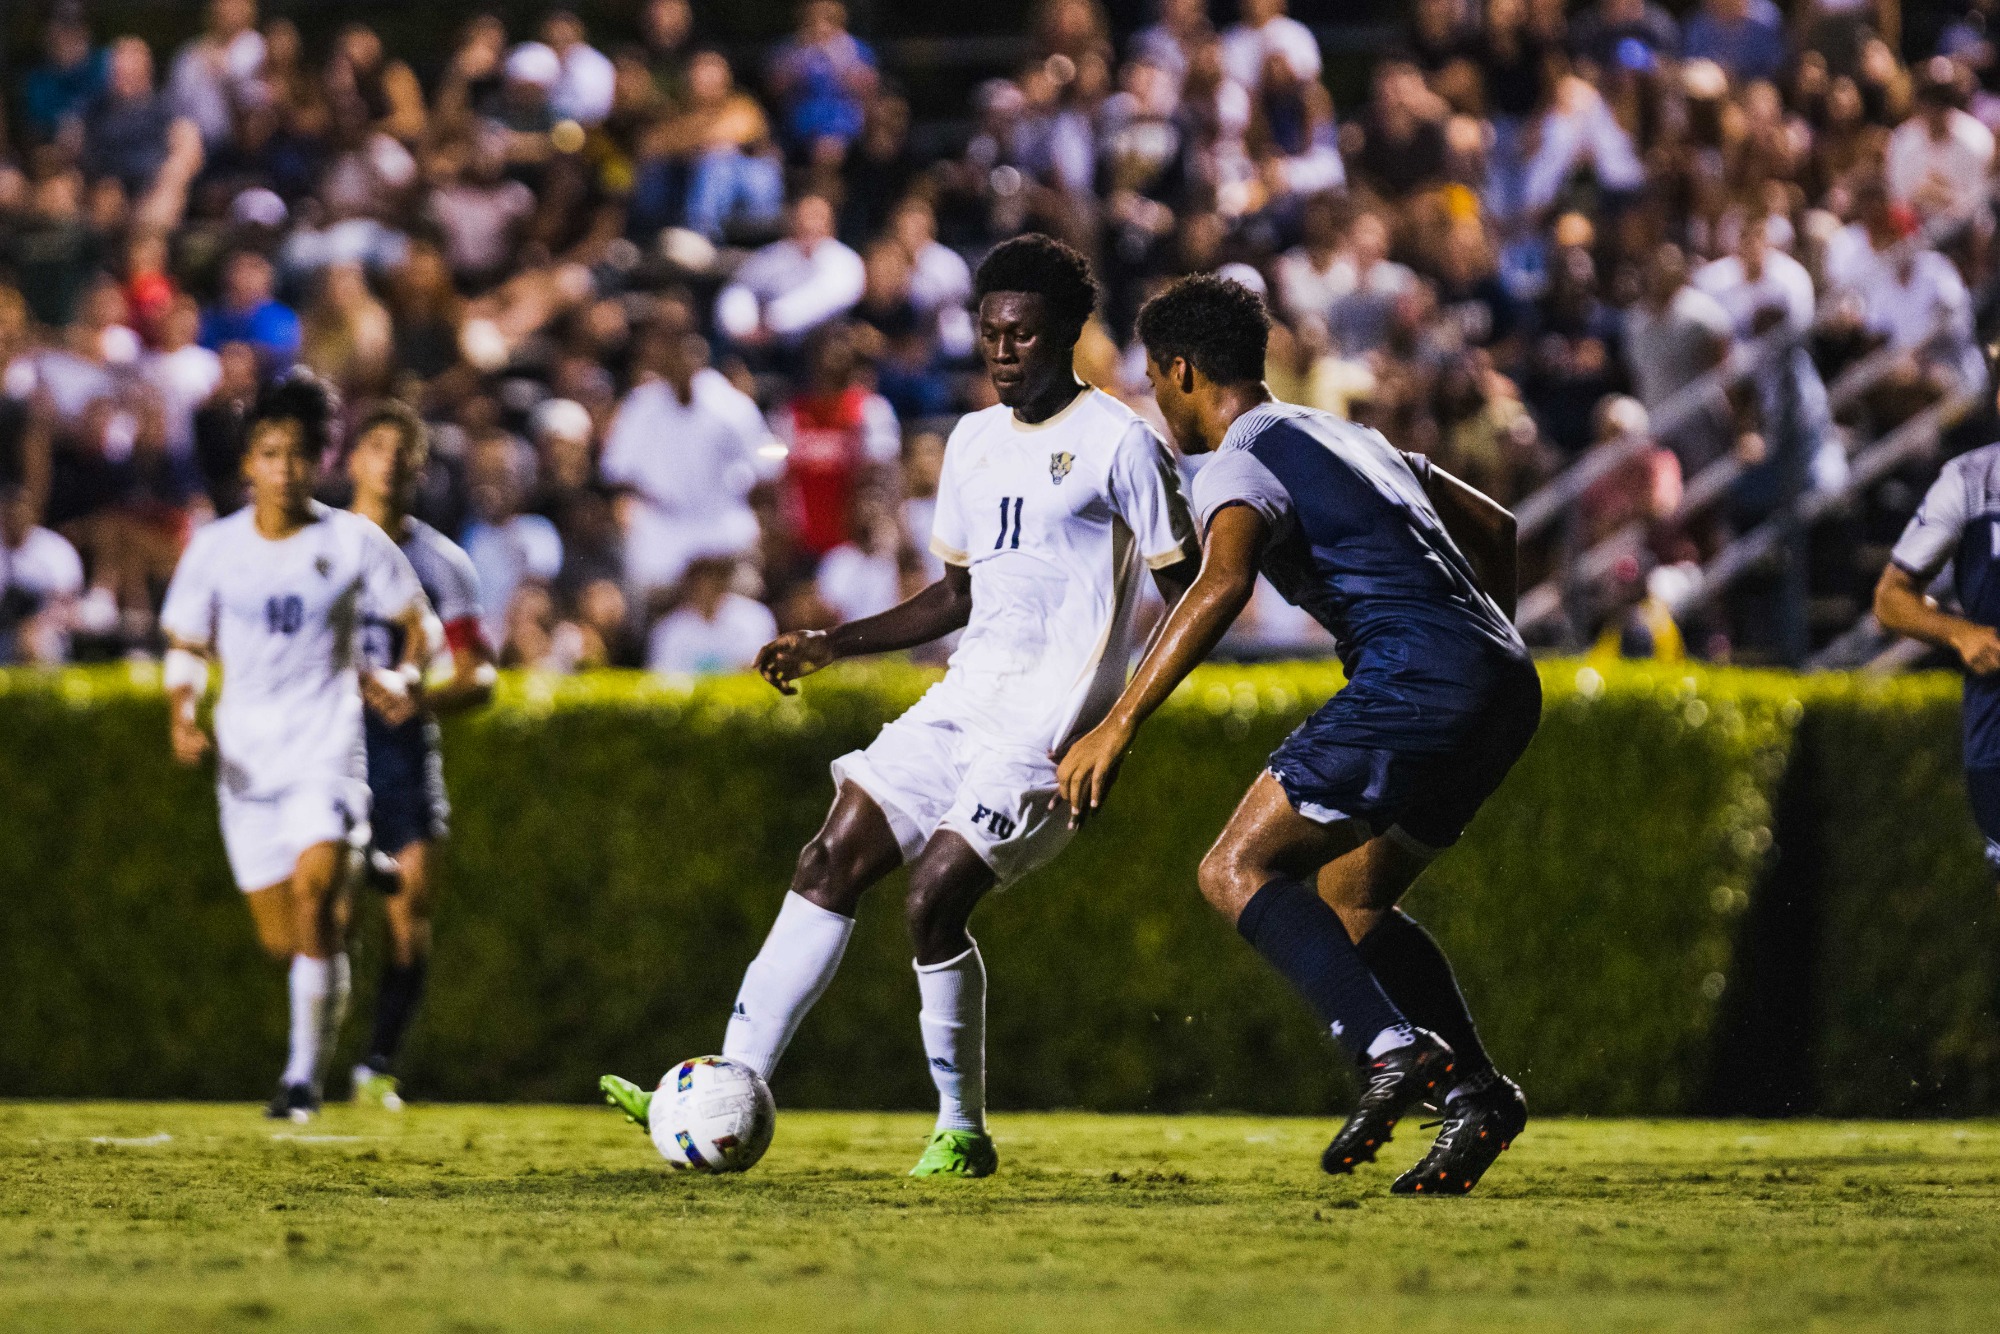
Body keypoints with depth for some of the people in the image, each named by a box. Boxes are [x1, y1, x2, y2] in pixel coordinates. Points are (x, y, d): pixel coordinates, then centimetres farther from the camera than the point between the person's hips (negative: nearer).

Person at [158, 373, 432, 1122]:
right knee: (282, 941, 4)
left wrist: (404, 678, -10)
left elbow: (417, 621, 9)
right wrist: (183, 713, -8)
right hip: (246, 758, 3)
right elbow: (188, 646, 10)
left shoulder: (353, 542, -2)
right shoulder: (215, 548, 2)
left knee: (313, 892, -24)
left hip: (327, 751, -3)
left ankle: (306, 1074, -17)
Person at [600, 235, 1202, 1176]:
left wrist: (1129, 712, -22)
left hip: (1046, 723, -8)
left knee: (933, 900, -17)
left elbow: (1190, 593, -8)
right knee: (833, 860, -3)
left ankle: (963, 1132, 0)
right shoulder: (974, 441, 16)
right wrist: (831, 645, 17)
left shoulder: (1118, 443, -7)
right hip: (964, 700, 8)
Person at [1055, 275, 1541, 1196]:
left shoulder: (1238, 470, -3)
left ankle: (1392, 1051, -23)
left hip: (1418, 679, -9)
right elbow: (1492, 529, 34)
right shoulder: (1351, 439, 26)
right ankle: (1474, 1092, 2)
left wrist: (1119, 723, -26)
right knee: (1346, 903, 18)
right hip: (1502, 686, 9)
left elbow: (1222, 585, -24)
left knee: (1236, 871, -7)